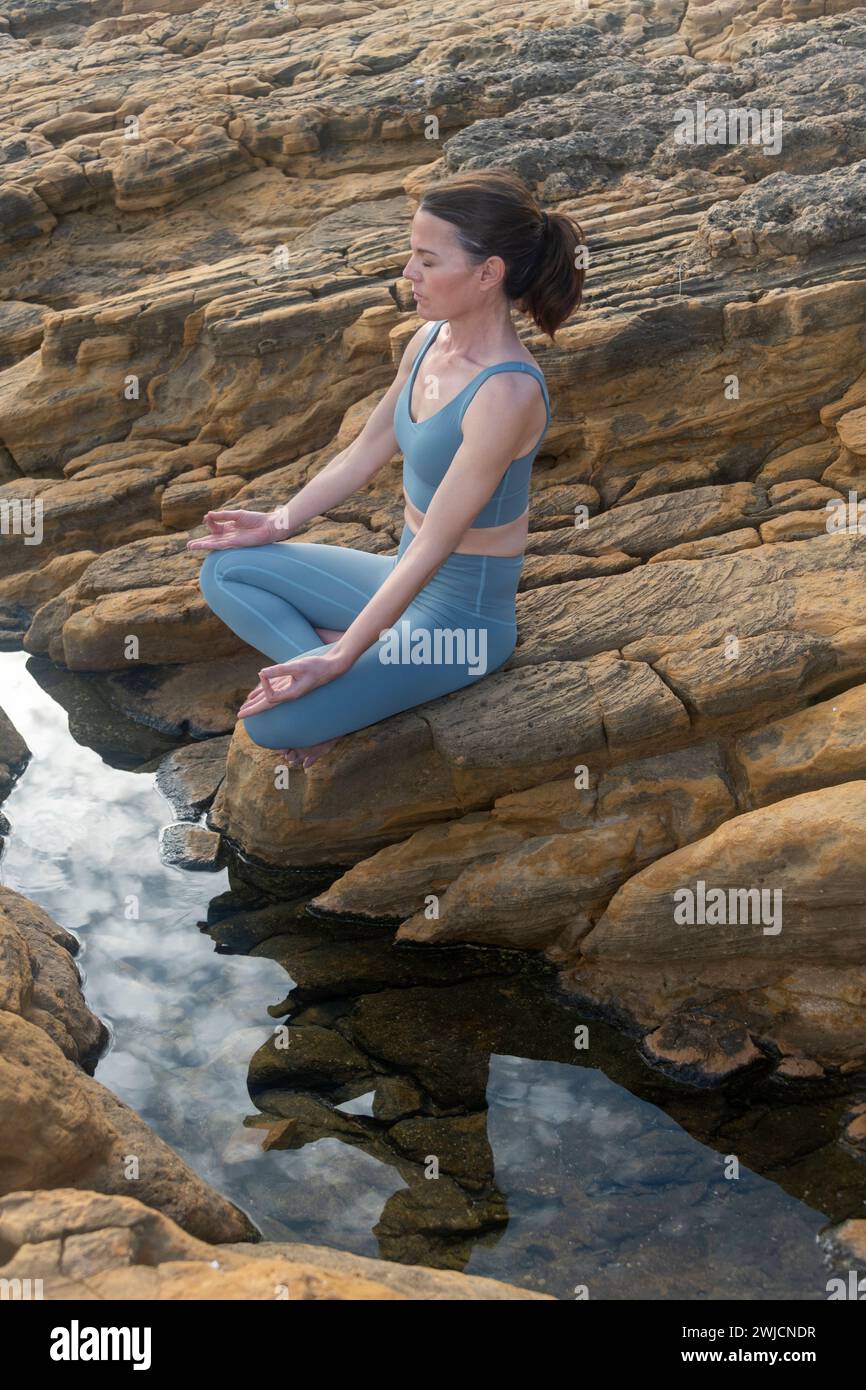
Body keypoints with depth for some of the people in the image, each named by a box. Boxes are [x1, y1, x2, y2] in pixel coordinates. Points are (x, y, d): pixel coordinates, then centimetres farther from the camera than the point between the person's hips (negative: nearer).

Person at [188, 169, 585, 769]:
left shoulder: (506, 394, -29)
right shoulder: (430, 340, -2)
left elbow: (433, 545, -27)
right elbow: (365, 453, 13)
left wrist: (338, 659, -25)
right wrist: (283, 521, 10)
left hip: (461, 615, -9)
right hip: (404, 577, 9)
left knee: (270, 721, -21)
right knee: (225, 572, 6)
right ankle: (335, 666, -3)